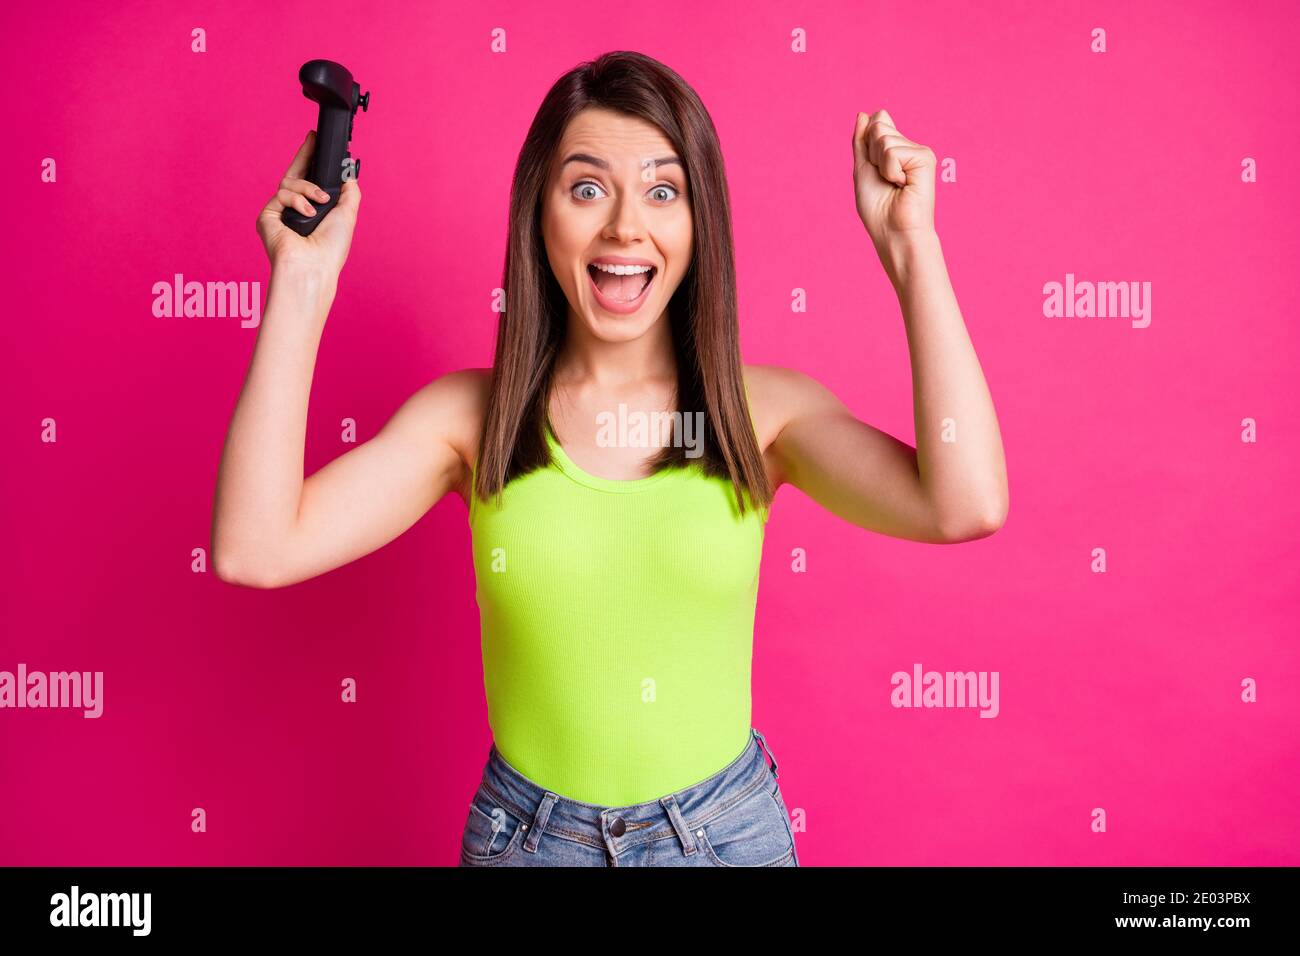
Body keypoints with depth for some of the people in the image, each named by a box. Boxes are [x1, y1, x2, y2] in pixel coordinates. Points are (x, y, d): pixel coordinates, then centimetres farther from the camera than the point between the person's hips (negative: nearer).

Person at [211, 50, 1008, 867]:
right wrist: (302, 282, -20)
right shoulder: (470, 415, -9)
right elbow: (254, 550, -19)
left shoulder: (763, 408, -11)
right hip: (526, 831, 1)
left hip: (727, 826, 0)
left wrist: (910, 245, -22)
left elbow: (967, 506, -26)